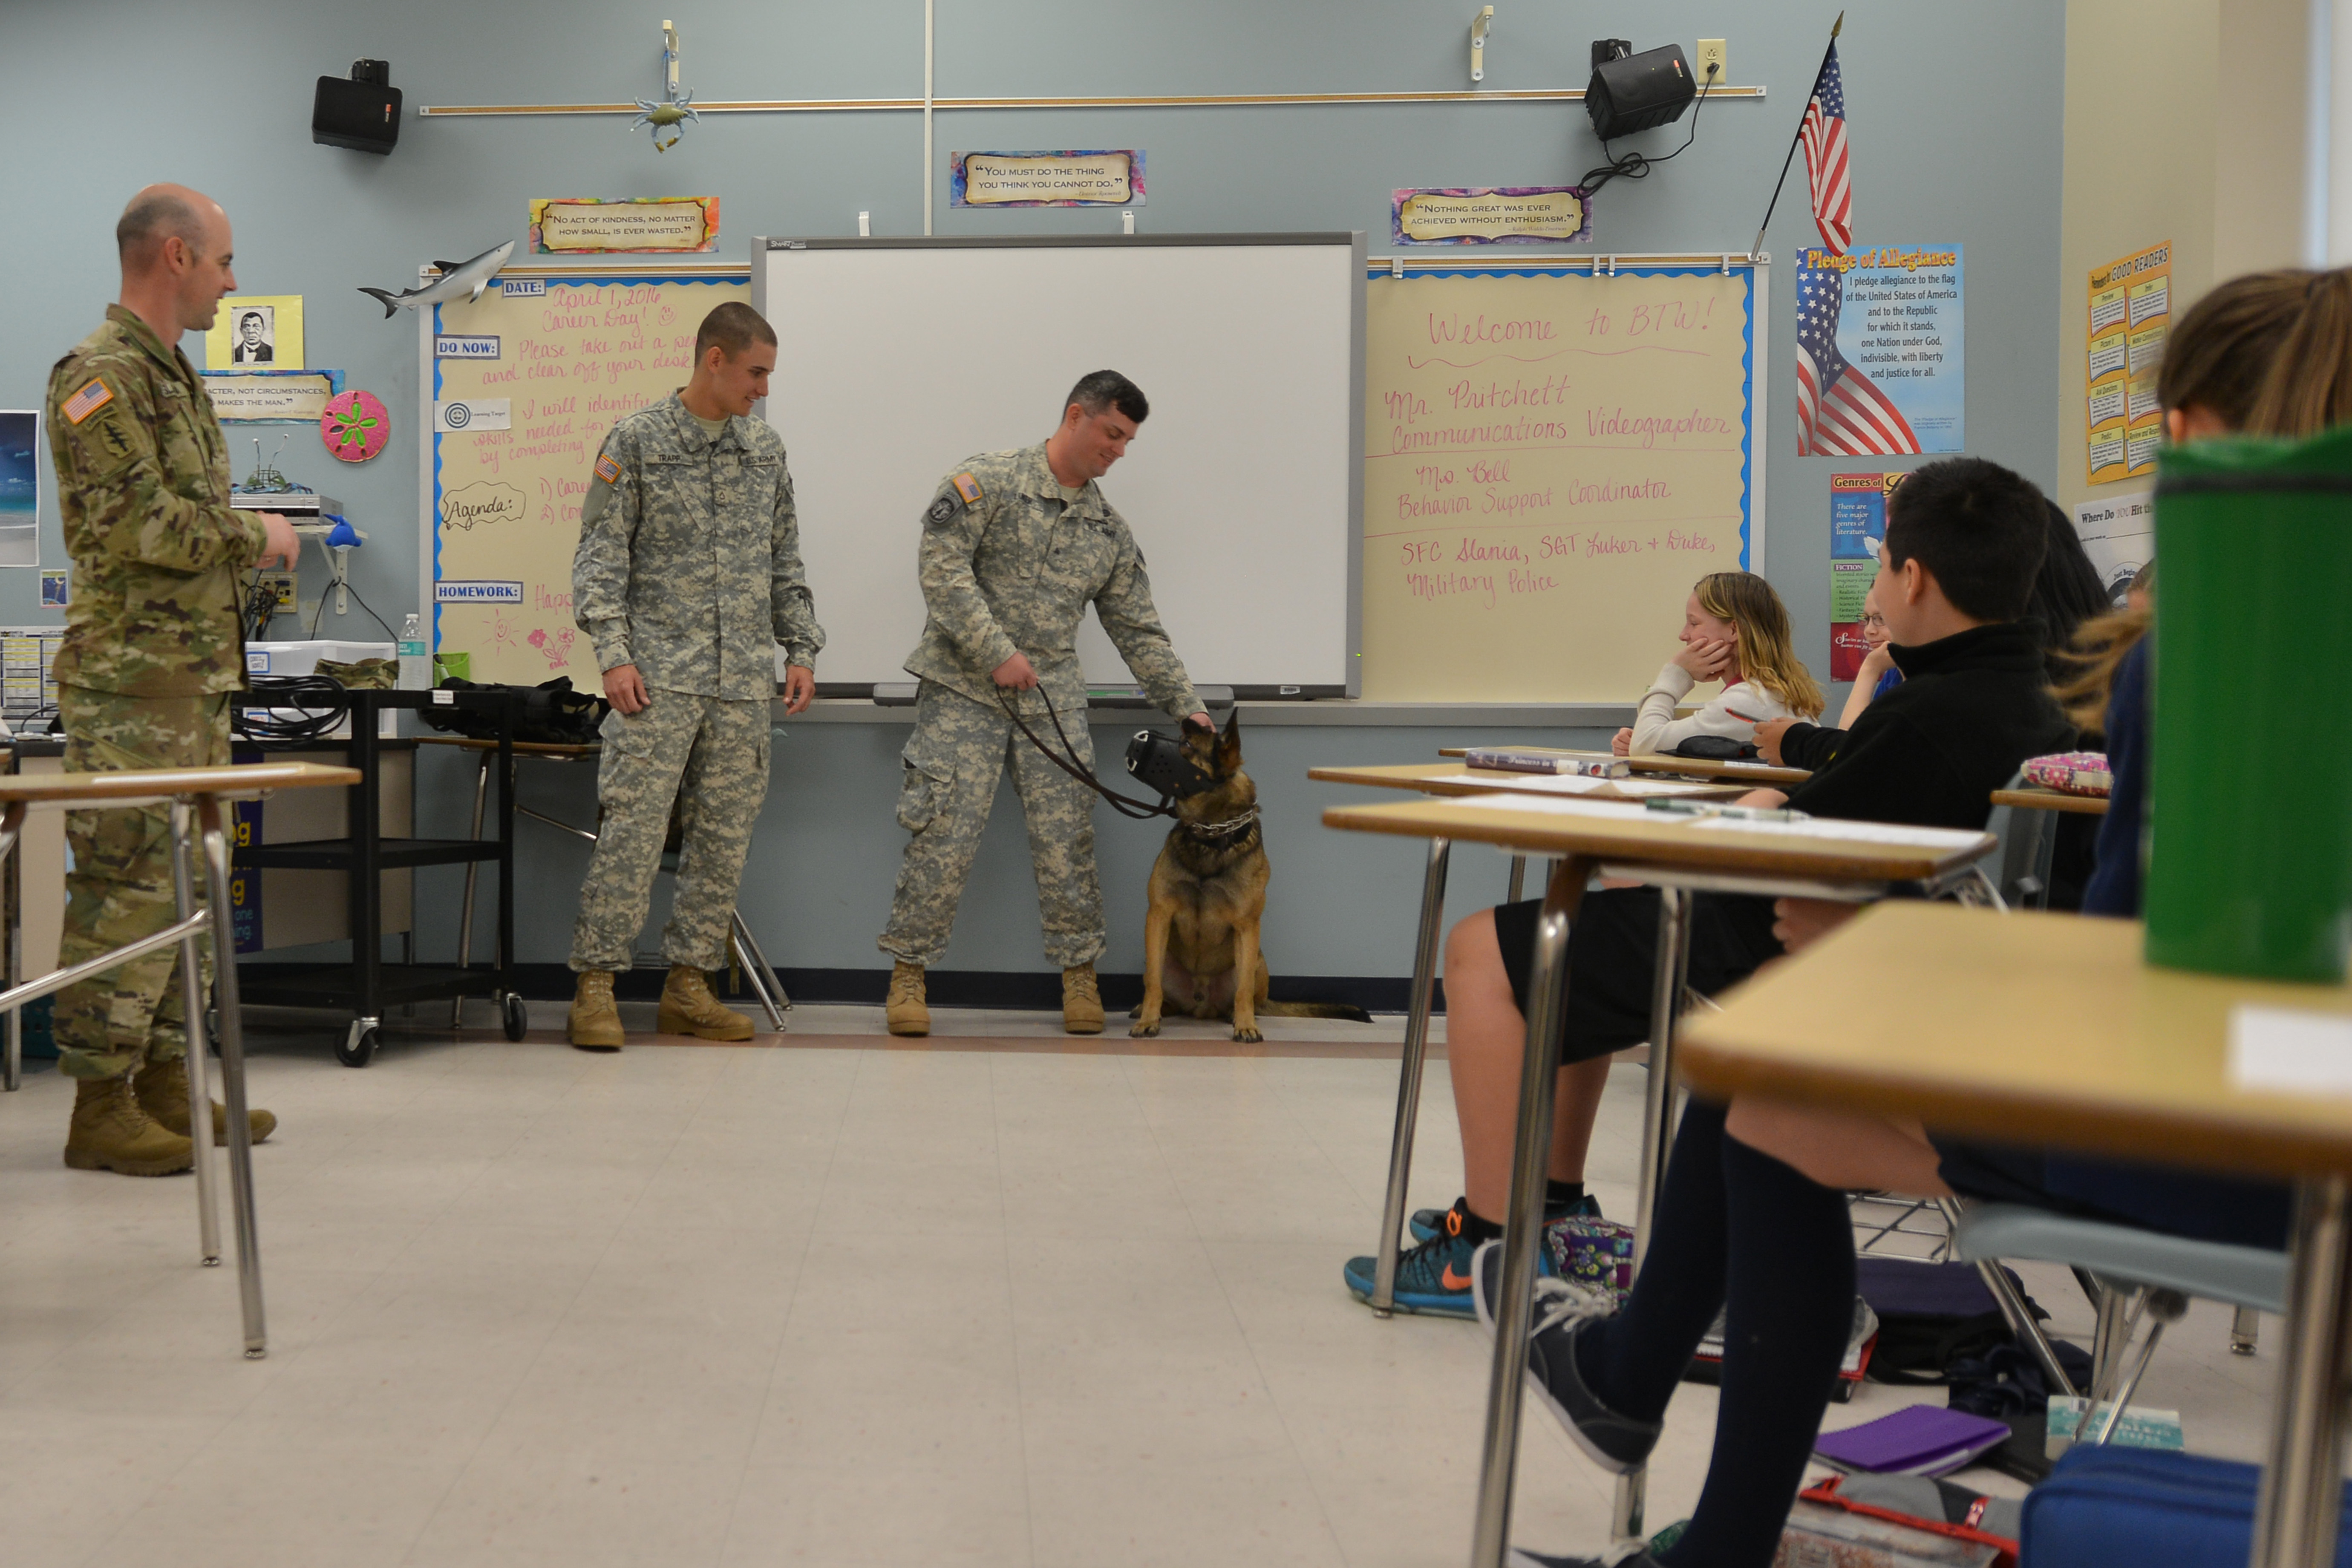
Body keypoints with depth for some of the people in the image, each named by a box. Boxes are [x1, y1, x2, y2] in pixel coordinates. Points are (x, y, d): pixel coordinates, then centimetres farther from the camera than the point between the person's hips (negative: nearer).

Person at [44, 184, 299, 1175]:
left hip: (198, 677, 10)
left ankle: (164, 1081, 21)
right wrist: (254, 536, -9)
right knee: (124, 890, -7)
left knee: (186, 886, 13)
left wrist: (246, 539, 11)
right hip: (132, 683, -10)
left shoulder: (173, 374, 20)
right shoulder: (102, 373, -11)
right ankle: (101, 1106, 0)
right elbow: (139, 526, -20)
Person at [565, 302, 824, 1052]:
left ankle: (688, 985, 14)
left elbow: (785, 563, 19)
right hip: (662, 673, -5)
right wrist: (614, 656, -13)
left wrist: (802, 651, 11)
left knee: (725, 833, 5)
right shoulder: (637, 441, 0)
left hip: (745, 680, 5)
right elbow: (600, 559, -3)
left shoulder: (766, 449, 14)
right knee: (633, 826, -8)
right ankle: (595, 985, 0)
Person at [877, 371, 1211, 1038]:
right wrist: (997, 654, -16)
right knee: (946, 836, -6)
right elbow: (942, 565, -12)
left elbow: (1139, 631, 15)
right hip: (964, 689, -4)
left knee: (1066, 839, 1)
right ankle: (909, 973, 7)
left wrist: (1187, 708, 8)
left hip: (1053, 699, 4)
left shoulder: (1110, 530, 13)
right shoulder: (988, 481, -3)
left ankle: (1079, 975, 15)